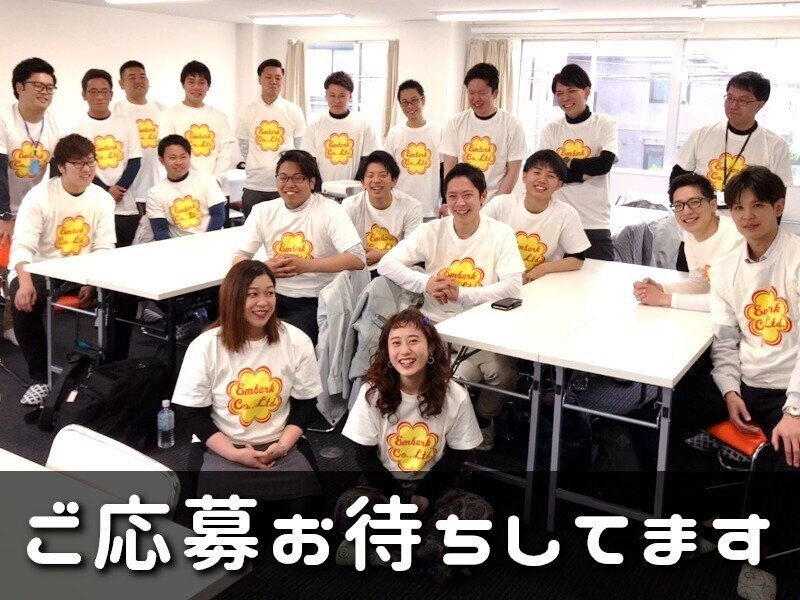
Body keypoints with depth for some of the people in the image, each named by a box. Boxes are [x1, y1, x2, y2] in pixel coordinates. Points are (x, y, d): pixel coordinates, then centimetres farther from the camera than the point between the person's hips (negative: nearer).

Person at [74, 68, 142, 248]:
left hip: (126, 206, 2)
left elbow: (134, 162, 4)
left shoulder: (126, 125, 7)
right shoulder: (79, 127, 2)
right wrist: (106, 190, -11)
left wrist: (119, 189, -10)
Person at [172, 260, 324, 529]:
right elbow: (190, 413, -6)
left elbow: (306, 402, 2)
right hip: (221, 448, -1)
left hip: (280, 446, 2)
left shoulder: (297, 341, -5)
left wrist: (283, 445, -13)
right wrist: (234, 453, -16)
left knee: (303, 505, -21)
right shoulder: (205, 346, -10)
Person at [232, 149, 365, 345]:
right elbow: (239, 258, 6)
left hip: (314, 301, -4)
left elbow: (358, 259, -18)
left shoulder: (329, 210, -6)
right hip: (274, 295, 4)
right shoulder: (263, 211, 7)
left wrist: (306, 265, -28)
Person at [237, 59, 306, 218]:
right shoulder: (248, 112, 4)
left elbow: (301, 146, 7)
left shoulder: (294, 111, 1)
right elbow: (244, 147, 13)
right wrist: (258, 166, 13)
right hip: (254, 186, 1)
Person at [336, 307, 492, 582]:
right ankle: (429, 548, -13)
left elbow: (456, 455, -4)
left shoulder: (455, 396, -13)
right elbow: (365, 456, -7)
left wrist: (422, 496, -13)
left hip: (431, 485, 1)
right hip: (384, 484, 0)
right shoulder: (372, 392, -12)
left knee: (479, 513, -26)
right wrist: (399, 500, -14)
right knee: (347, 507, -31)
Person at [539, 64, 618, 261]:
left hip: (595, 224, -2)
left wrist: (567, 163, -4)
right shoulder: (550, 130, 8)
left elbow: (604, 164, -12)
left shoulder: (606, 124, 2)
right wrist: (587, 170, -10)